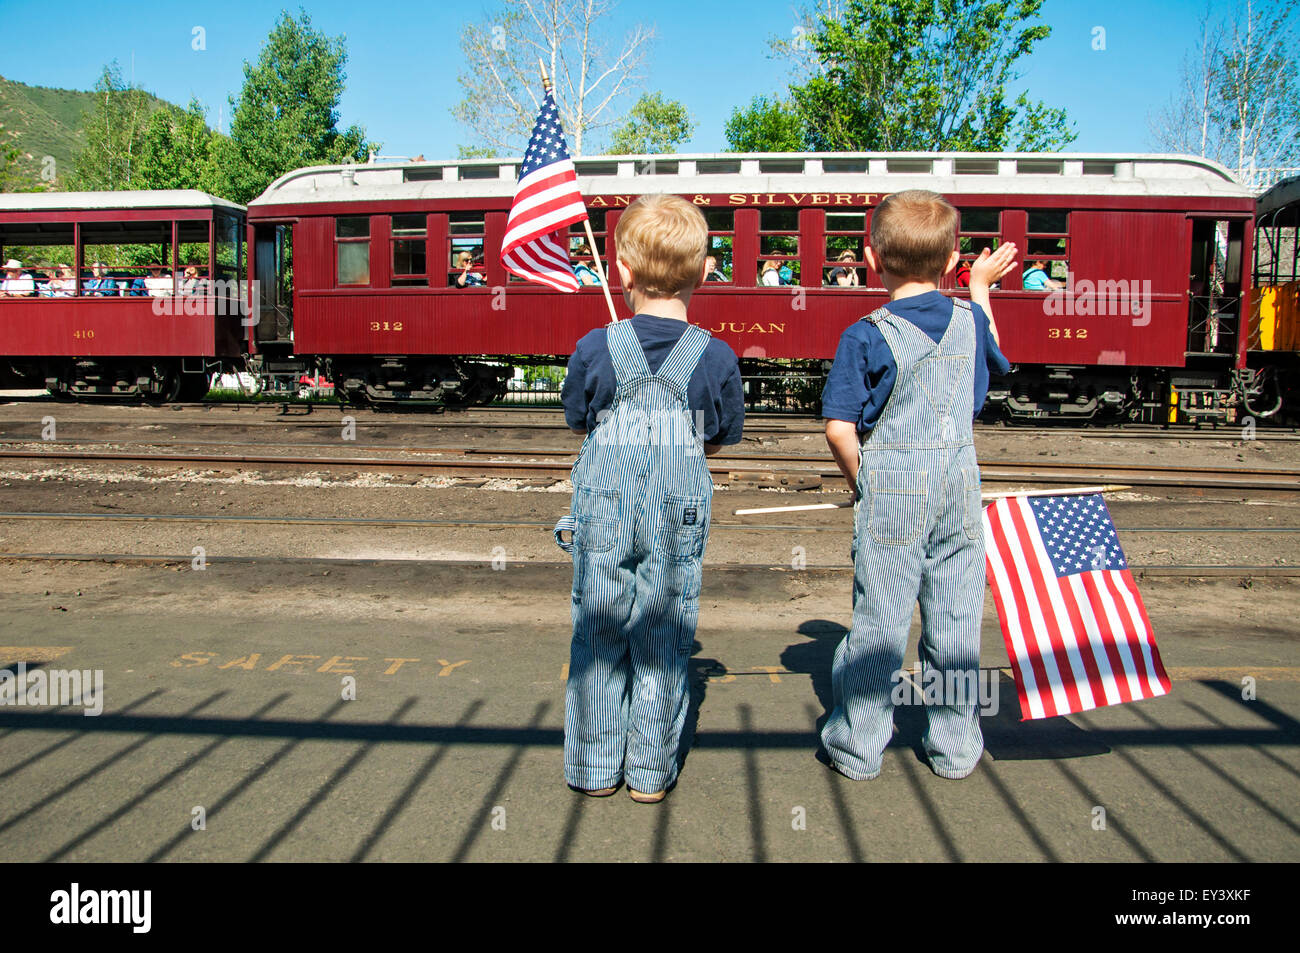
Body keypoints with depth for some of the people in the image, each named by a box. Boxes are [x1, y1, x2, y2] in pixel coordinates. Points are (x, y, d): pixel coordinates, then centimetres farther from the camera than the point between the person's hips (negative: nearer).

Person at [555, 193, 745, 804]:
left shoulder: (595, 349, -8)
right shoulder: (716, 357, -6)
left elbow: (578, 422, 7)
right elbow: (720, 439, 6)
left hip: (604, 508, 0)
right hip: (678, 516, 0)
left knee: (597, 636, 12)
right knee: (662, 640, 11)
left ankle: (596, 769, 22)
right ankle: (650, 772, 20)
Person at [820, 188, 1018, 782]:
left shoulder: (866, 336, -11)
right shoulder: (970, 320, 3)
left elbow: (839, 429, -17)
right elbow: (993, 355, 28)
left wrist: (859, 477, 1)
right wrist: (981, 285, 39)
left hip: (891, 490, -4)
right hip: (960, 479, 4)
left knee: (879, 616, 3)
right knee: (956, 616, 11)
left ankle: (857, 746, 14)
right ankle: (956, 747, 23)